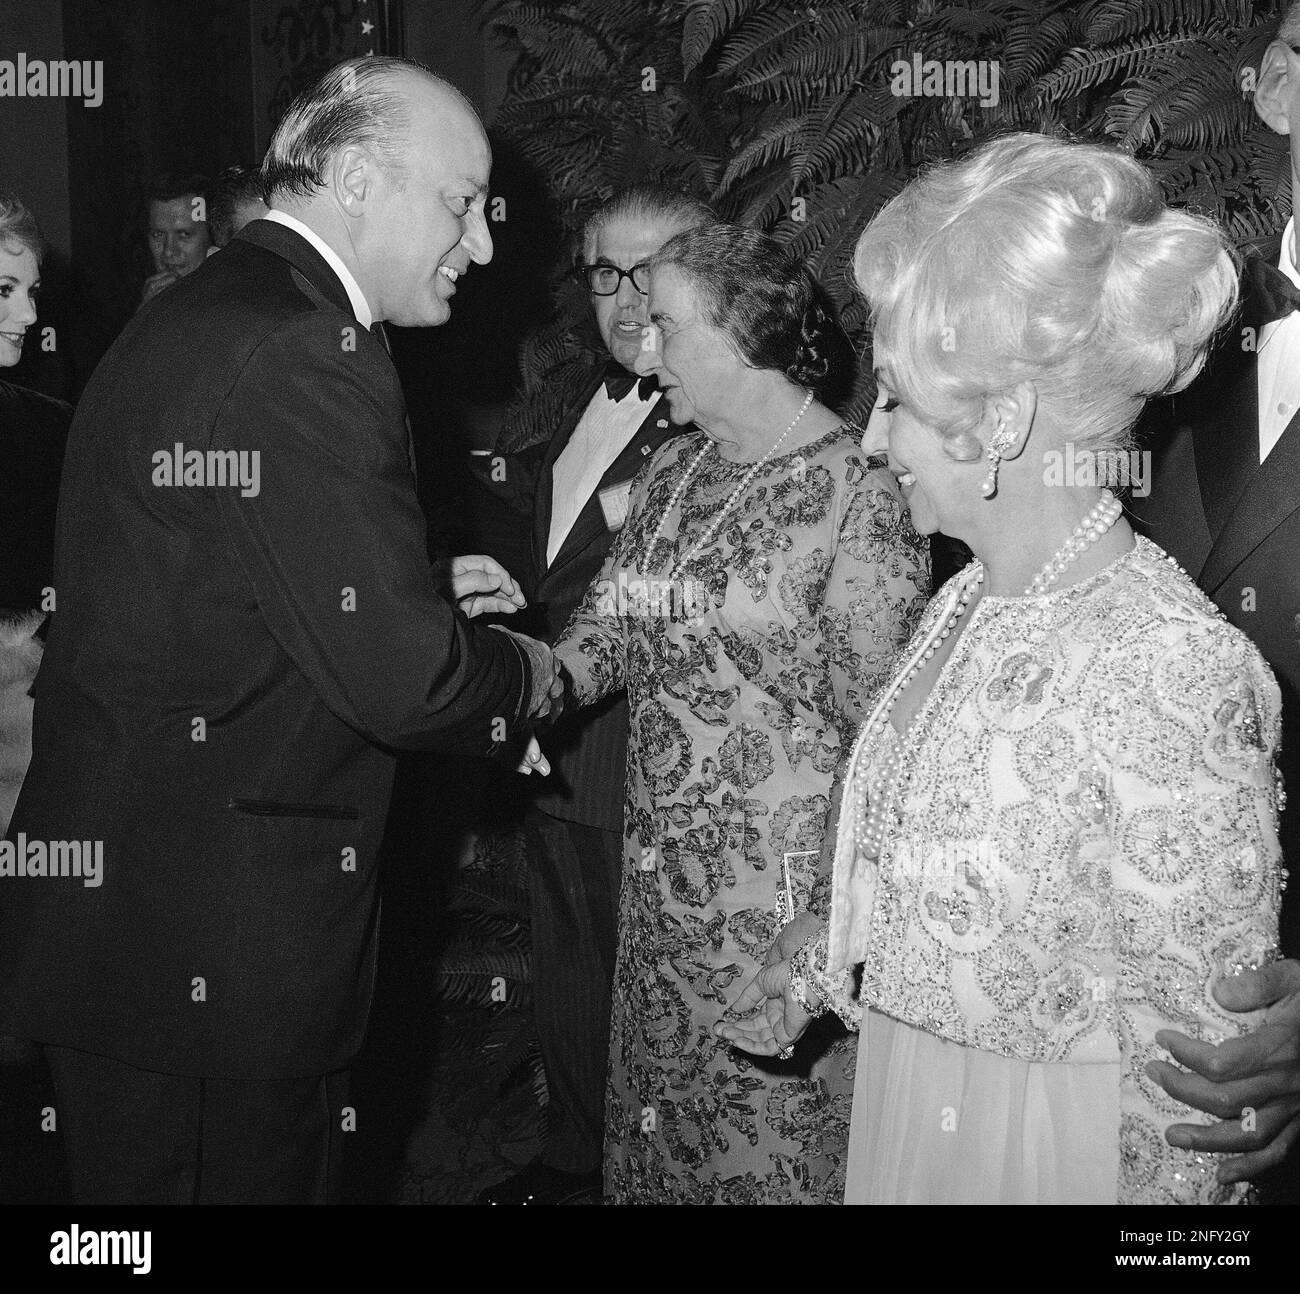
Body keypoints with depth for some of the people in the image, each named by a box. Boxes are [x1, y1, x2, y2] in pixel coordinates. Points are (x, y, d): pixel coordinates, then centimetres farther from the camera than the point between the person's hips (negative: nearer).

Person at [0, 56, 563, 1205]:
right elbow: (395, 673, -25)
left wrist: (424, 597, 13)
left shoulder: (192, 320, 13)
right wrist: (525, 675, -4)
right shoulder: (302, 352, -21)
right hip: (219, 944, -10)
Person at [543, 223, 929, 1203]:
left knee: (774, 1134, 6)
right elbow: (610, 623, 10)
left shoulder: (856, 492, -14)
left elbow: (884, 727, -12)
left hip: (785, 876, -6)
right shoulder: (674, 472, 8)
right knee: (659, 1099, 17)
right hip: (661, 866, 7)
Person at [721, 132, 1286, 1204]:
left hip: (1046, 1151, -7)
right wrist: (827, 958, 7)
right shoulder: (966, 602, -1)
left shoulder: (1169, 669, -25)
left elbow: (1200, 1045, -20)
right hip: (906, 1107, 7)